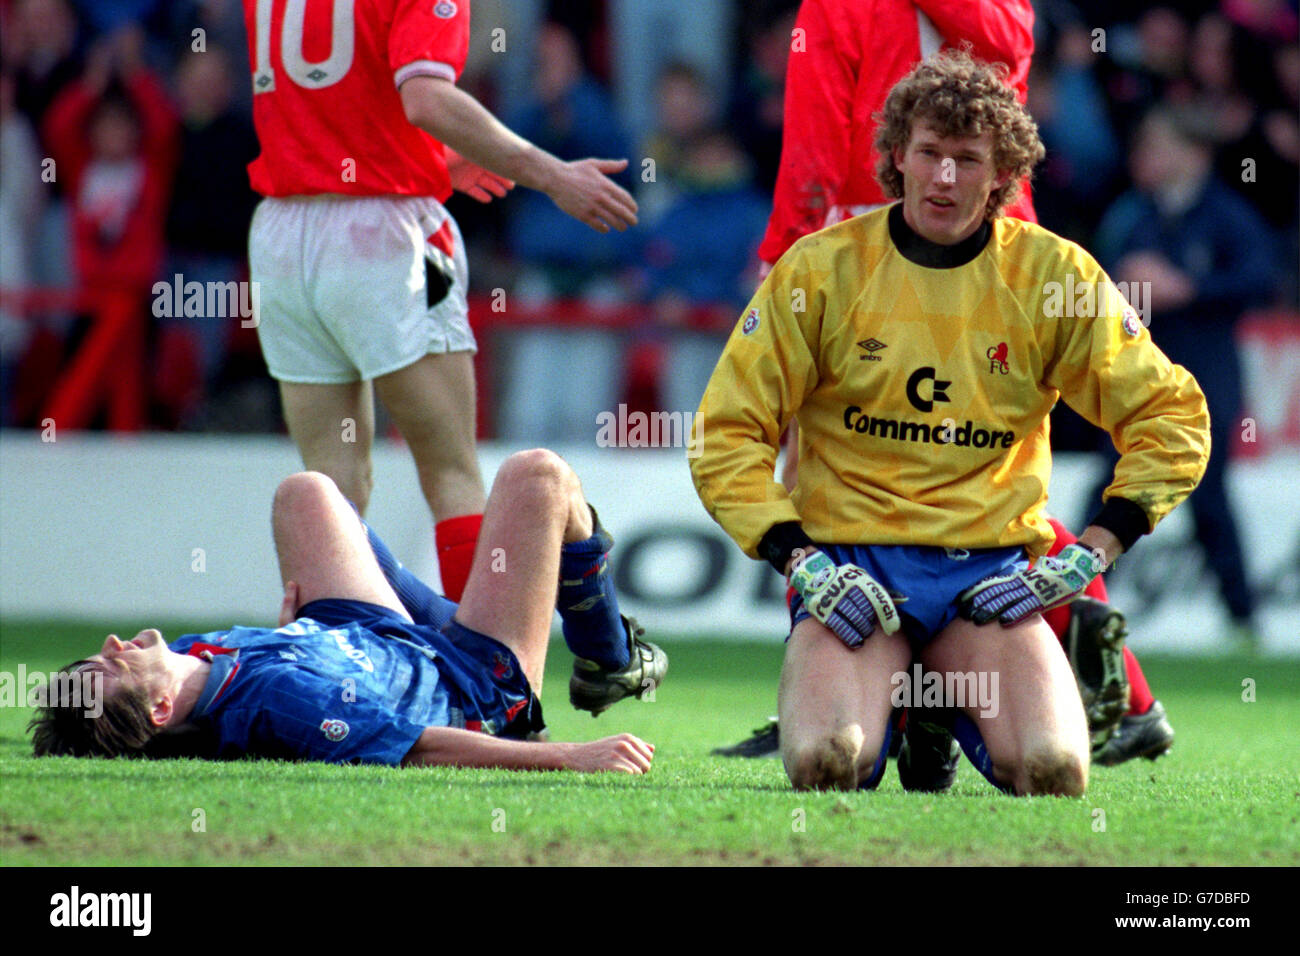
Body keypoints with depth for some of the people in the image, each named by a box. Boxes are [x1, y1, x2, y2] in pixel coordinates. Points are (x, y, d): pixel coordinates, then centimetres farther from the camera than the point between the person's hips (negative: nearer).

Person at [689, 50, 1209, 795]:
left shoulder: (1051, 274, 2)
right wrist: (800, 561, -11)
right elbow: (728, 434, 2)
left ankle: (948, 709, 13)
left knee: (1054, 772, -24)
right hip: (850, 560, -1)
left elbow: (1171, 418, 7)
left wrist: (1089, 556, -4)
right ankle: (886, 703, 11)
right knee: (826, 762, -29)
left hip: (992, 572, 1)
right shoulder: (822, 267, 0)